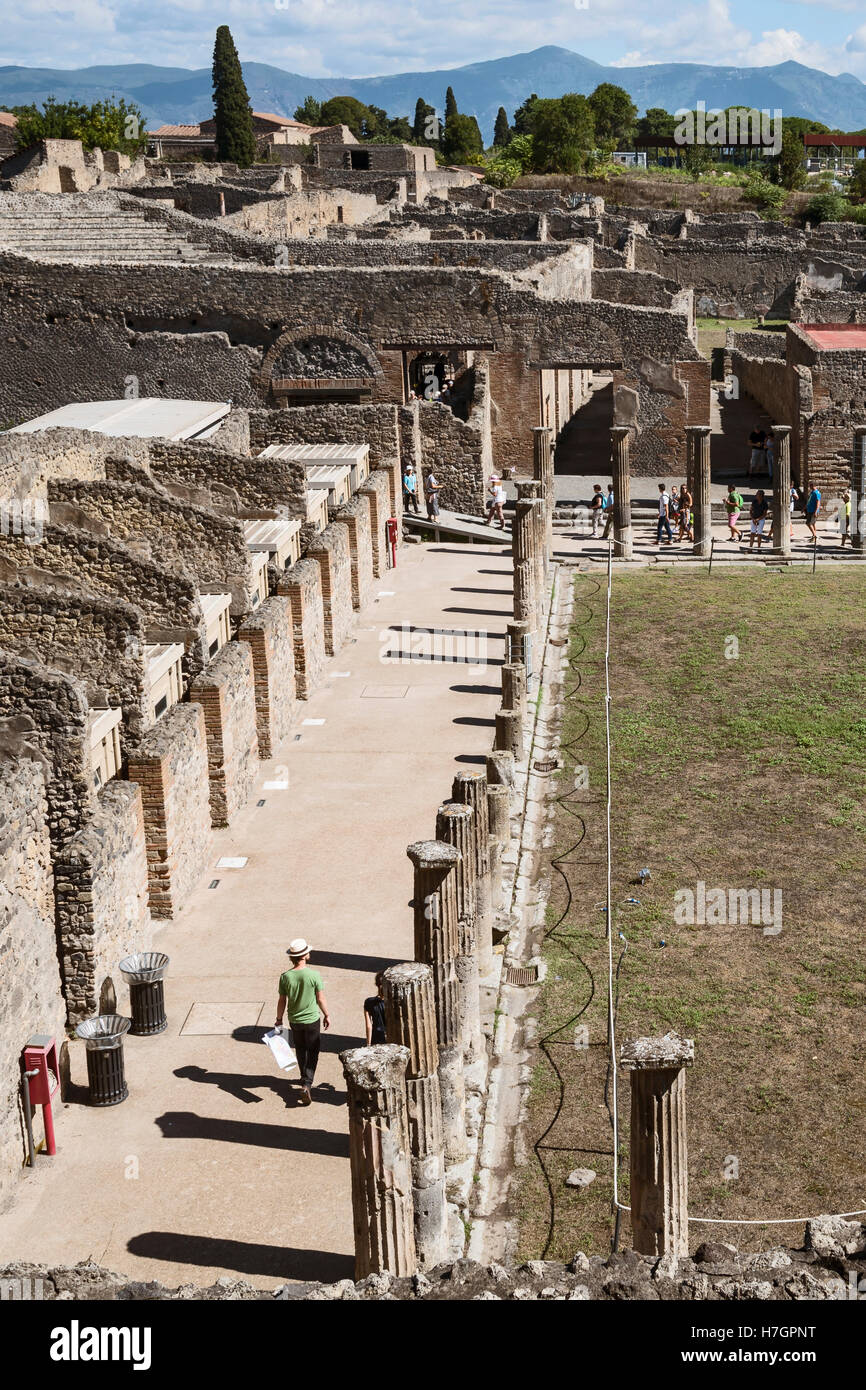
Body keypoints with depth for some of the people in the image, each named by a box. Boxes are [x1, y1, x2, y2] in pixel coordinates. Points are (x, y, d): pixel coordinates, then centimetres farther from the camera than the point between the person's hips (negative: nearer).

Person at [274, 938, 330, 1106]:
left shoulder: (285, 977, -13)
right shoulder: (314, 975, -19)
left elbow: (282, 1001, -4)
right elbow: (321, 999, -10)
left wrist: (279, 1019, 10)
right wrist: (327, 1015, 6)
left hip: (294, 1020, 3)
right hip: (312, 1019, -3)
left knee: (301, 1050, 22)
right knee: (312, 1052, 8)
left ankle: (305, 1079, 36)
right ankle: (307, 1084, -6)